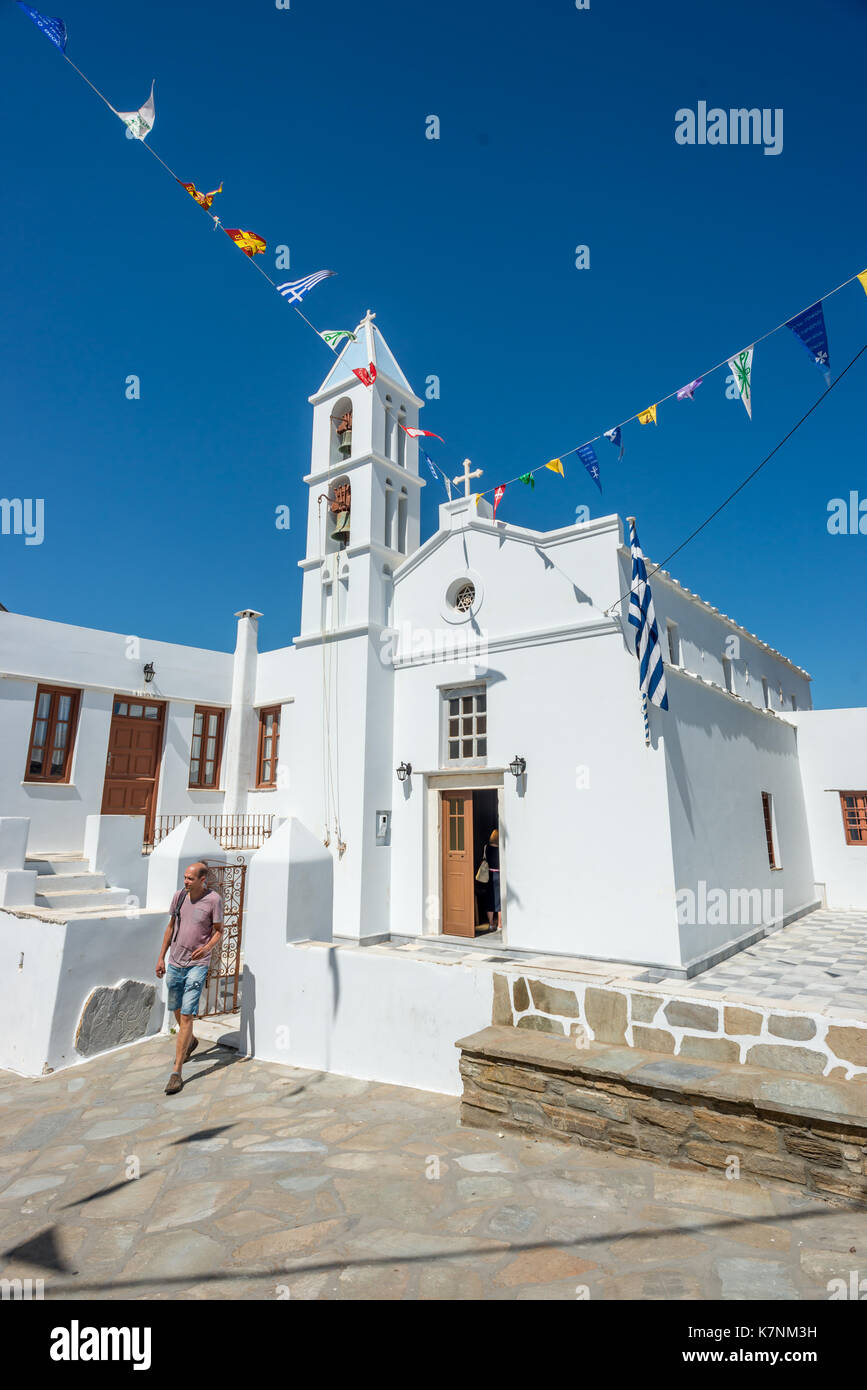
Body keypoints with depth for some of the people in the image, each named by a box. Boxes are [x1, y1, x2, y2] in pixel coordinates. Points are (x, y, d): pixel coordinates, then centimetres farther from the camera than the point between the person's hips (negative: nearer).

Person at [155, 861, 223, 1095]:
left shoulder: (213, 899, -13)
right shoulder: (179, 895, 0)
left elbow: (218, 931, -5)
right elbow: (171, 926, 11)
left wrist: (207, 947, -25)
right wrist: (161, 957, 12)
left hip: (197, 965, -5)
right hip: (175, 962, 5)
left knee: (186, 1016, -7)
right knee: (176, 1010, 21)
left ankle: (177, 1072, 1)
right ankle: (191, 1042, 49)